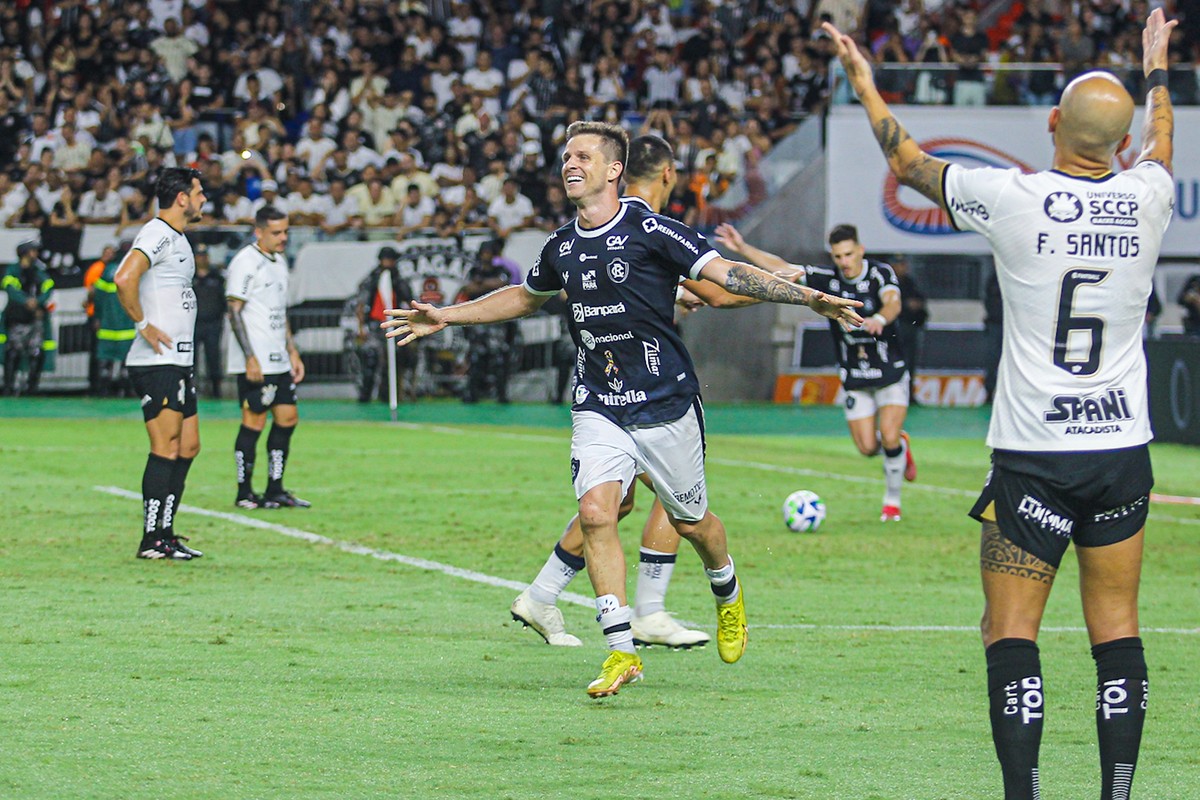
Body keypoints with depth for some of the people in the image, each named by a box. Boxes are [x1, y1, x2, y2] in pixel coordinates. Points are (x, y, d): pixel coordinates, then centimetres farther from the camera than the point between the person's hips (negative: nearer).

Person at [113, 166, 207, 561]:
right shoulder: (158, 234, -13)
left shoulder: (178, 238, 18)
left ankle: (165, 533, 14)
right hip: (157, 362, -10)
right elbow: (124, 278, -29)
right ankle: (152, 540, -7)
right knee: (166, 448, -9)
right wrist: (143, 325, -21)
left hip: (179, 362, 10)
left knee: (188, 446, 11)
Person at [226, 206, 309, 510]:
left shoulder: (279, 262, 17)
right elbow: (235, 312, -14)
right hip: (255, 363, -9)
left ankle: (275, 490, 13)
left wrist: (292, 351, 20)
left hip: (278, 360, 9)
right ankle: (244, 493, 0)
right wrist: (250, 358, -18)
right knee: (254, 420, -7)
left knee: (288, 417, 7)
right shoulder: (245, 263, -11)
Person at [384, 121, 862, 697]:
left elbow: (726, 273, -15)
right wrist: (446, 317, 29)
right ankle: (621, 650, -13)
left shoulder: (649, 231, -12)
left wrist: (808, 297, -25)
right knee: (596, 512, -17)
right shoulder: (561, 247, 6)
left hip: (666, 405, -3)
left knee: (689, 521, 10)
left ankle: (728, 595, 43)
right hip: (598, 407, 3)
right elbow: (527, 296, 27)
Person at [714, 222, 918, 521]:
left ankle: (892, 501, 8)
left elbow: (893, 303, -32)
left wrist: (879, 318, -55)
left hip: (890, 371, -3)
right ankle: (900, 446, 32)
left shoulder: (881, 273, -13)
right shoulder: (827, 278, -3)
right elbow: (781, 268, -3)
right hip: (854, 378, 3)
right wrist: (742, 248, -9)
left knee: (889, 438, -15)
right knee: (867, 447, -4)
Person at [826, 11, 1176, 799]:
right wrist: (1158, 69, 45)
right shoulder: (1146, 197, -2)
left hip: (1032, 455, -3)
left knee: (1012, 634, 0)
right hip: (1123, 449, 3)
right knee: (1117, 630, 8)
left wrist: (865, 85, 23)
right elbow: (1160, 145, 25)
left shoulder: (1013, 199, -12)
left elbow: (911, 163, 6)